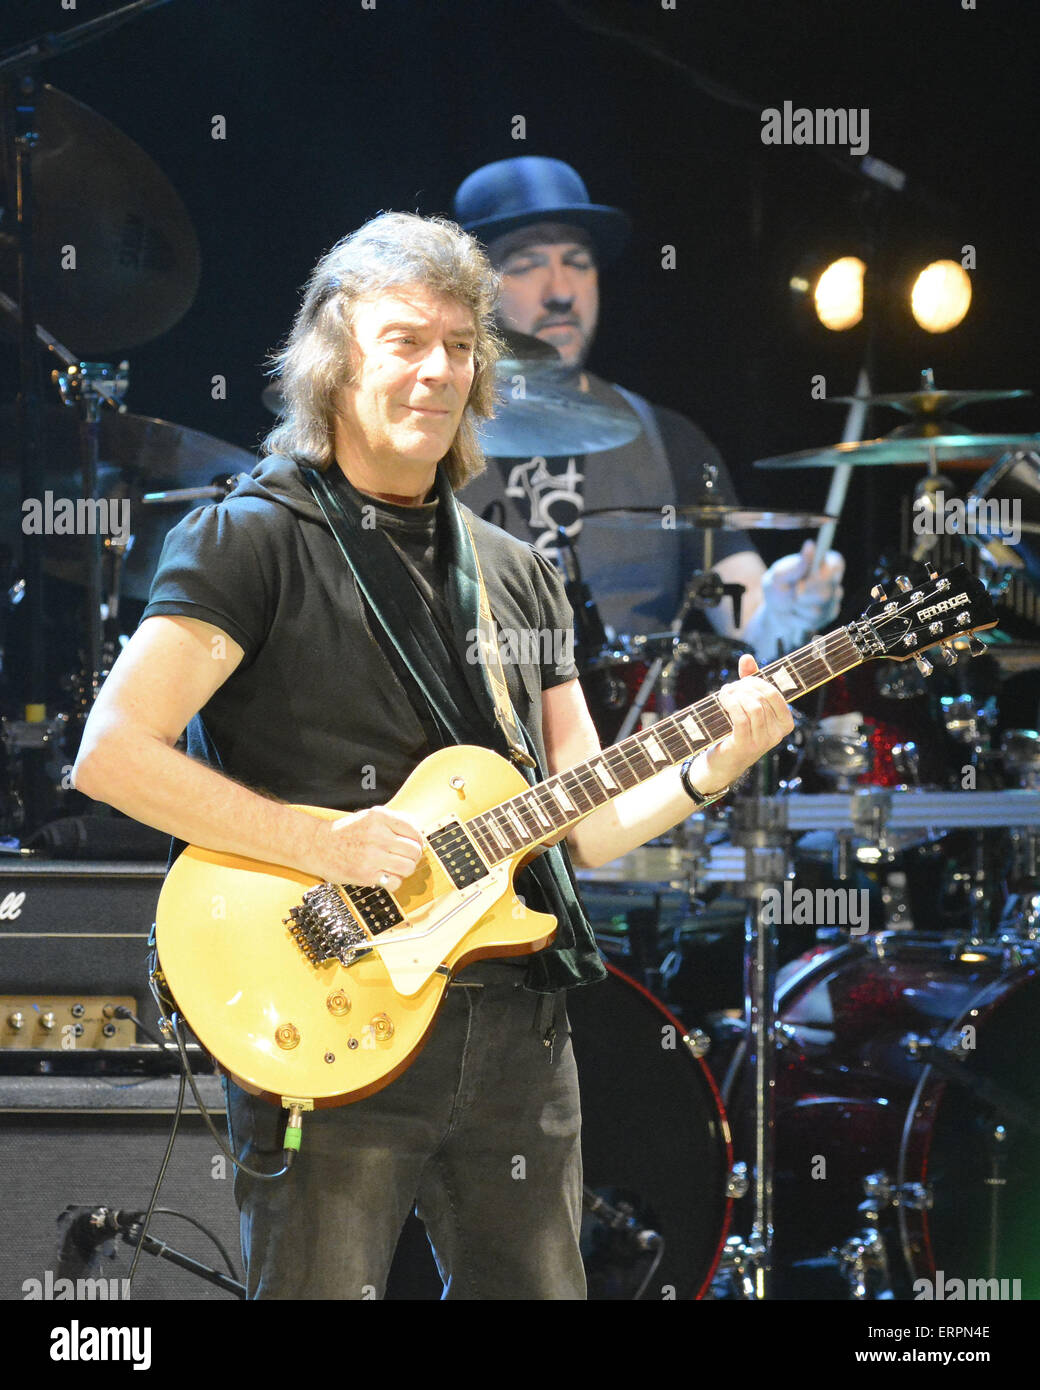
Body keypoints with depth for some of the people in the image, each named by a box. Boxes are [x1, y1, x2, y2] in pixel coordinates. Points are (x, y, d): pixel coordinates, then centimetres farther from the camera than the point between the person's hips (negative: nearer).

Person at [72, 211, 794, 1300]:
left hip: (517, 1037, 6)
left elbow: (585, 823, 15)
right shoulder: (253, 539, -3)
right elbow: (111, 753, -13)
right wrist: (319, 845, -18)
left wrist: (706, 768, -4)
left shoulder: (519, 579, 17)